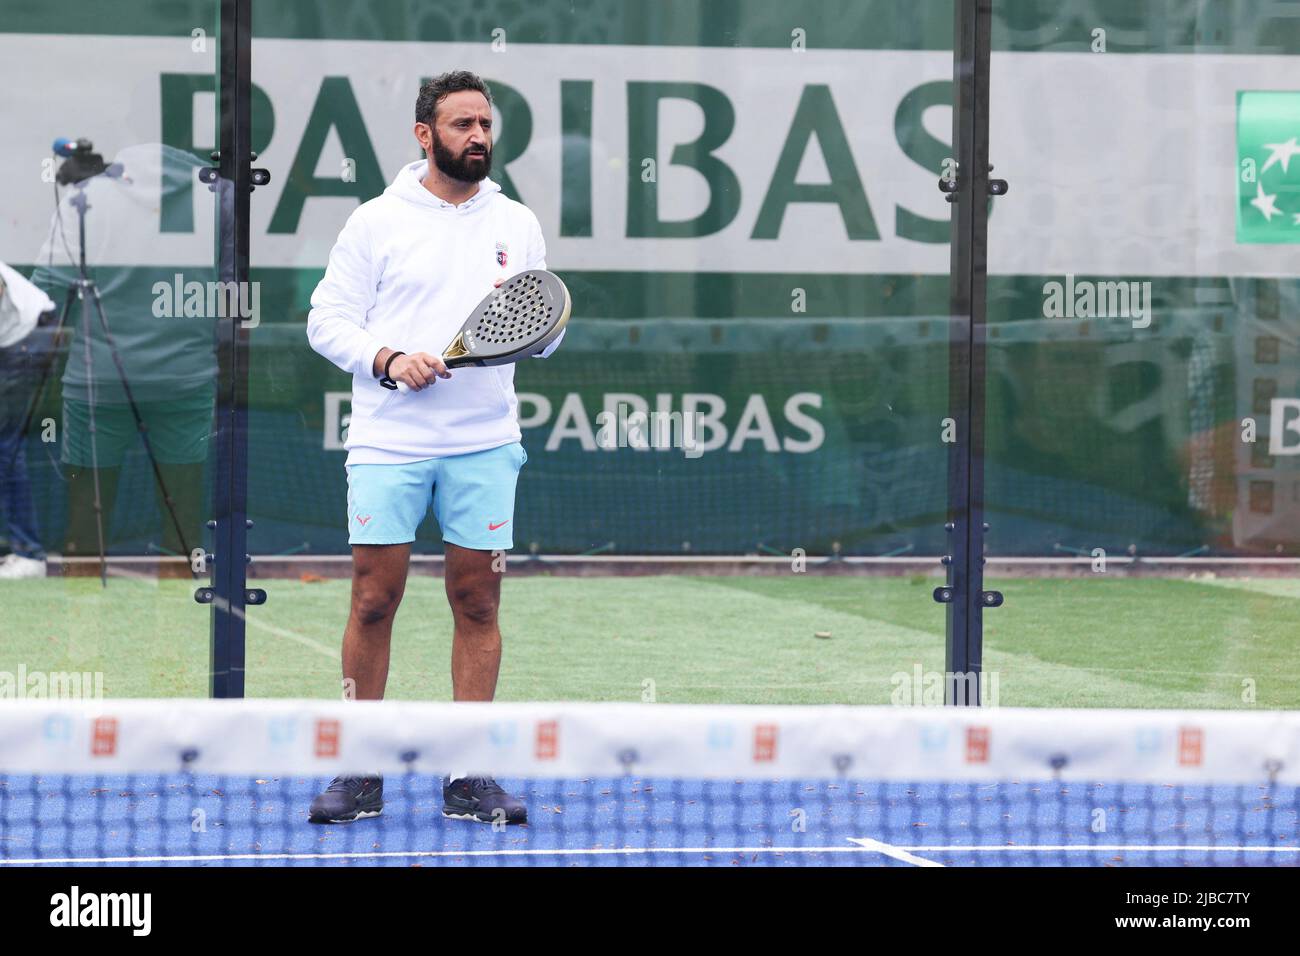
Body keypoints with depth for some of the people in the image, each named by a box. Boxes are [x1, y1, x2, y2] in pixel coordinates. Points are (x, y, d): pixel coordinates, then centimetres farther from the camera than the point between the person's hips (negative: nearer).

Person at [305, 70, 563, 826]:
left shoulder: (518, 225, 11)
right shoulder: (377, 222, 3)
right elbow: (328, 320, 1)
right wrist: (389, 359, -14)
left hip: (485, 443, 2)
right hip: (388, 443, -2)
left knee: (478, 603, 2)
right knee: (374, 600, -3)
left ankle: (468, 776, 8)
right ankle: (362, 771, 6)